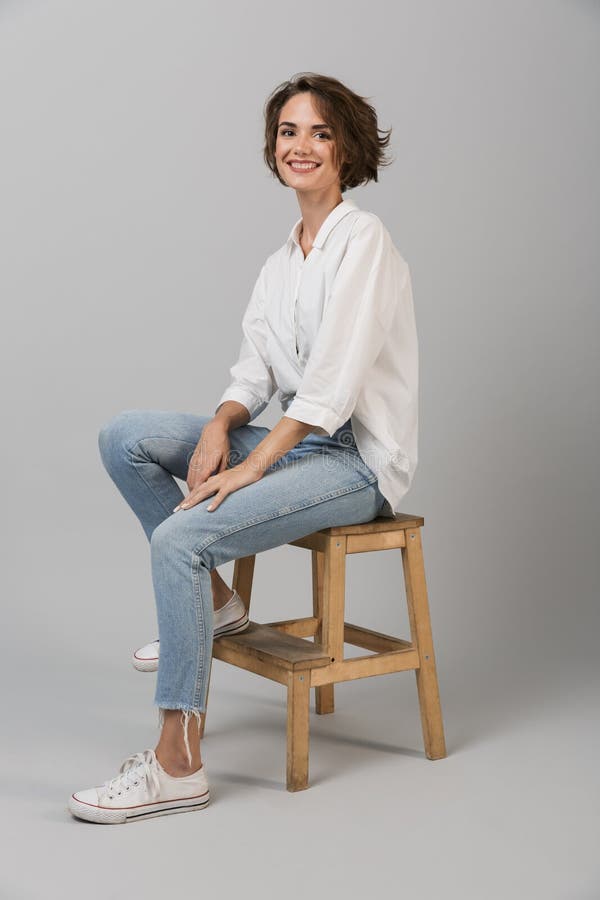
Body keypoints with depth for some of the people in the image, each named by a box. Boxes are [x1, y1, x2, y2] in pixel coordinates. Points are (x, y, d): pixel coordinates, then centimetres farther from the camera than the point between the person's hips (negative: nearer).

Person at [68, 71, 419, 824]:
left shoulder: (363, 239, -10)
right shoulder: (282, 259, 15)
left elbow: (332, 383, -19)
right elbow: (255, 373, 11)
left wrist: (249, 469, -22)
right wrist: (219, 426, -10)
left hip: (358, 459, -8)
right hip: (296, 441, 8)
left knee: (180, 537, -25)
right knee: (124, 437, -6)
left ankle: (178, 764, -17)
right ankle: (213, 601, 6)